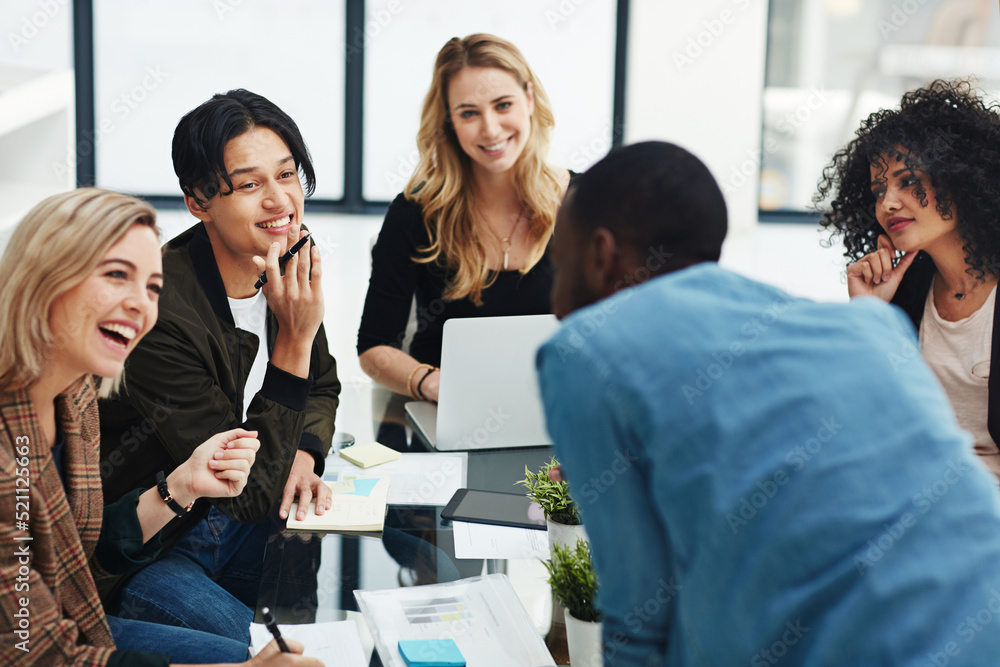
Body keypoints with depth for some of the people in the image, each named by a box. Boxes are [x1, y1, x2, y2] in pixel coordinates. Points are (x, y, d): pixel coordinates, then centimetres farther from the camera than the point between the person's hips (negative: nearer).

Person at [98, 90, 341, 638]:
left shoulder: (284, 264, -4)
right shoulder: (161, 313, -29)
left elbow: (322, 385, 16)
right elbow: (252, 494, -26)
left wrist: (303, 455, -6)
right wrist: (295, 339, -31)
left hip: (243, 516, 7)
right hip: (138, 561, -7)